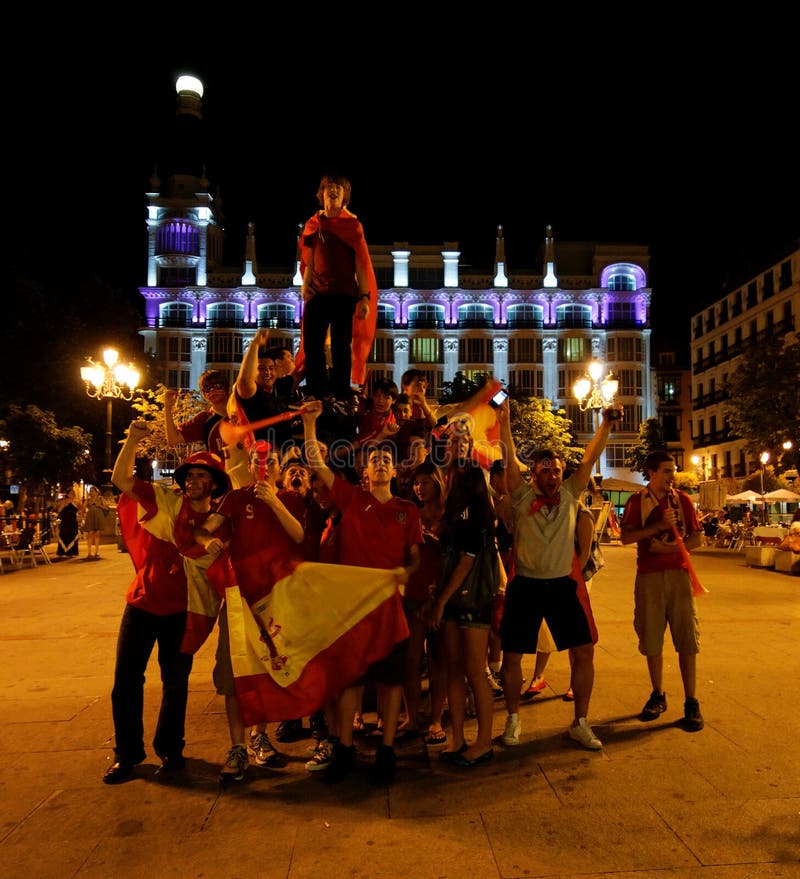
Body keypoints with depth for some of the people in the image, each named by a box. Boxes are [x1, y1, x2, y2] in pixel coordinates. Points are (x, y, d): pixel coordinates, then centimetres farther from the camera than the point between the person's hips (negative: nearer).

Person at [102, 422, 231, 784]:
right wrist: (132, 441, -24)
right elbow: (120, 479, -11)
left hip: (180, 609, 0)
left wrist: (212, 546, -21)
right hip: (143, 602, 0)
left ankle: (169, 748, 33)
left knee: (176, 682, 12)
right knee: (126, 679, 6)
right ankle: (126, 754, 25)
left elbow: (211, 564, -1)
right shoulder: (165, 500, -6)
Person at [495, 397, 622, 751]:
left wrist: (606, 423, -14)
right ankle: (513, 719, 27)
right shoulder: (522, 495, -4)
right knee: (512, 655, 4)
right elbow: (509, 458, -13)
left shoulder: (570, 494, 3)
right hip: (525, 585, -2)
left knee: (584, 652, 4)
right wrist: (504, 421, -22)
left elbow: (590, 458, -4)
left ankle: (580, 723, 22)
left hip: (564, 583, 2)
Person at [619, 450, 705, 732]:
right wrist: (659, 525, -18)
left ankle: (691, 702, 7)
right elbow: (626, 537, -8)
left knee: (687, 639, -2)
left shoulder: (682, 499, 6)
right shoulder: (637, 501, 3)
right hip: (648, 577, 0)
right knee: (651, 640, 8)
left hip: (679, 574, 0)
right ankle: (658, 696, 23)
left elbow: (697, 539, 5)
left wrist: (669, 547, -11)